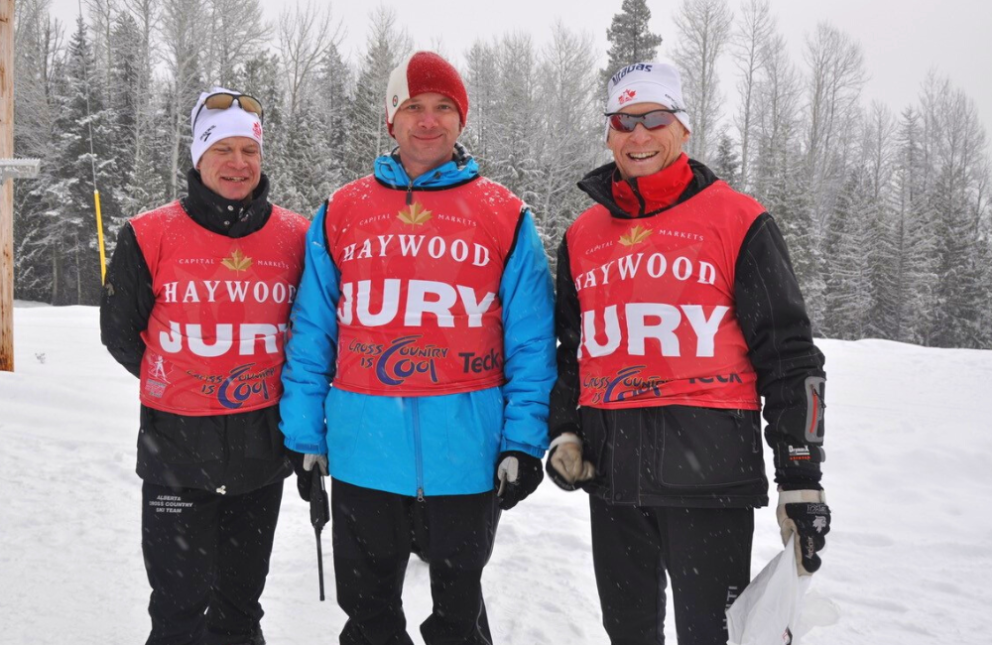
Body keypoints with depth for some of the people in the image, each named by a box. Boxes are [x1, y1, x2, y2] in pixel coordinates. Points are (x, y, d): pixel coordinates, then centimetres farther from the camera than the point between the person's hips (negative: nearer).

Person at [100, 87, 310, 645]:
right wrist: (177, 384, 2)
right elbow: (119, 330, 5)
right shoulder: (150, 236, -6)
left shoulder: (297, 237, 0)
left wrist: (276, 384, 6)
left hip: (263, 451, 2)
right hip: (177, 451, -2)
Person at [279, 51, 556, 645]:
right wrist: (304, 435, 4)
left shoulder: (507, 217, 1)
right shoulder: (341, 214, 6)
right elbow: (312, 336, 7)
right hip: (364, 452, 2)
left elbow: (531, 343, -1)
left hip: (467, 454, -1)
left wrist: (524, 442, -6)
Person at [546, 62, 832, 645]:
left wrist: (801, 479, -5)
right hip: (611, 470, 5)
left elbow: (790, 355, -2)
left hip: (709, 467, -5)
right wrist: (564, 432, 9)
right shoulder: (583, 235, 13)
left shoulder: (737, 220, -1)